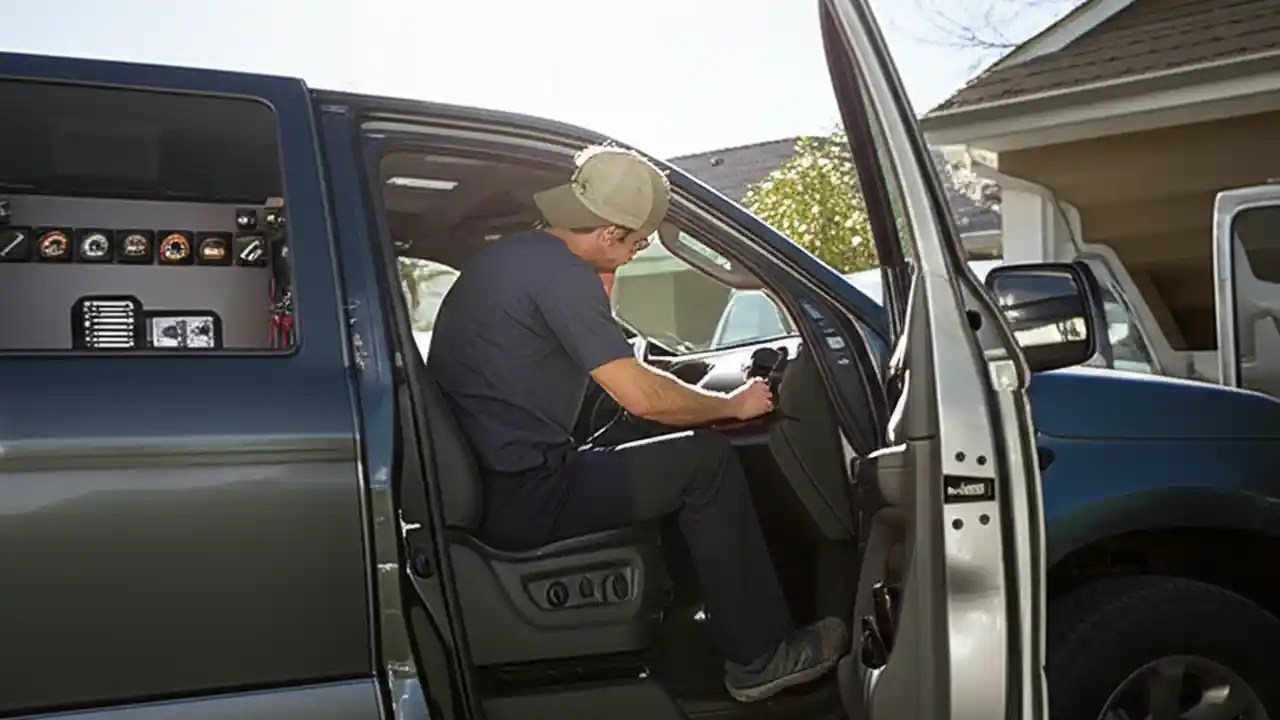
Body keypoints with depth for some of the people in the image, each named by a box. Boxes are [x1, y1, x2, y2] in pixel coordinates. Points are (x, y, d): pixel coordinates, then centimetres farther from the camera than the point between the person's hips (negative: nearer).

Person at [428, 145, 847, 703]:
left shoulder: (511, 253, 14)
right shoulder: (558, 271, -17)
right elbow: (642, 396, -19)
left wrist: (597, 286, 15)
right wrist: (732, 404, -4)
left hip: (481, 484, 10)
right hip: (522, 498, -10)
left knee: (667, 463, 24)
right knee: (706, 460, -5)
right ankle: (761, 657, 3)